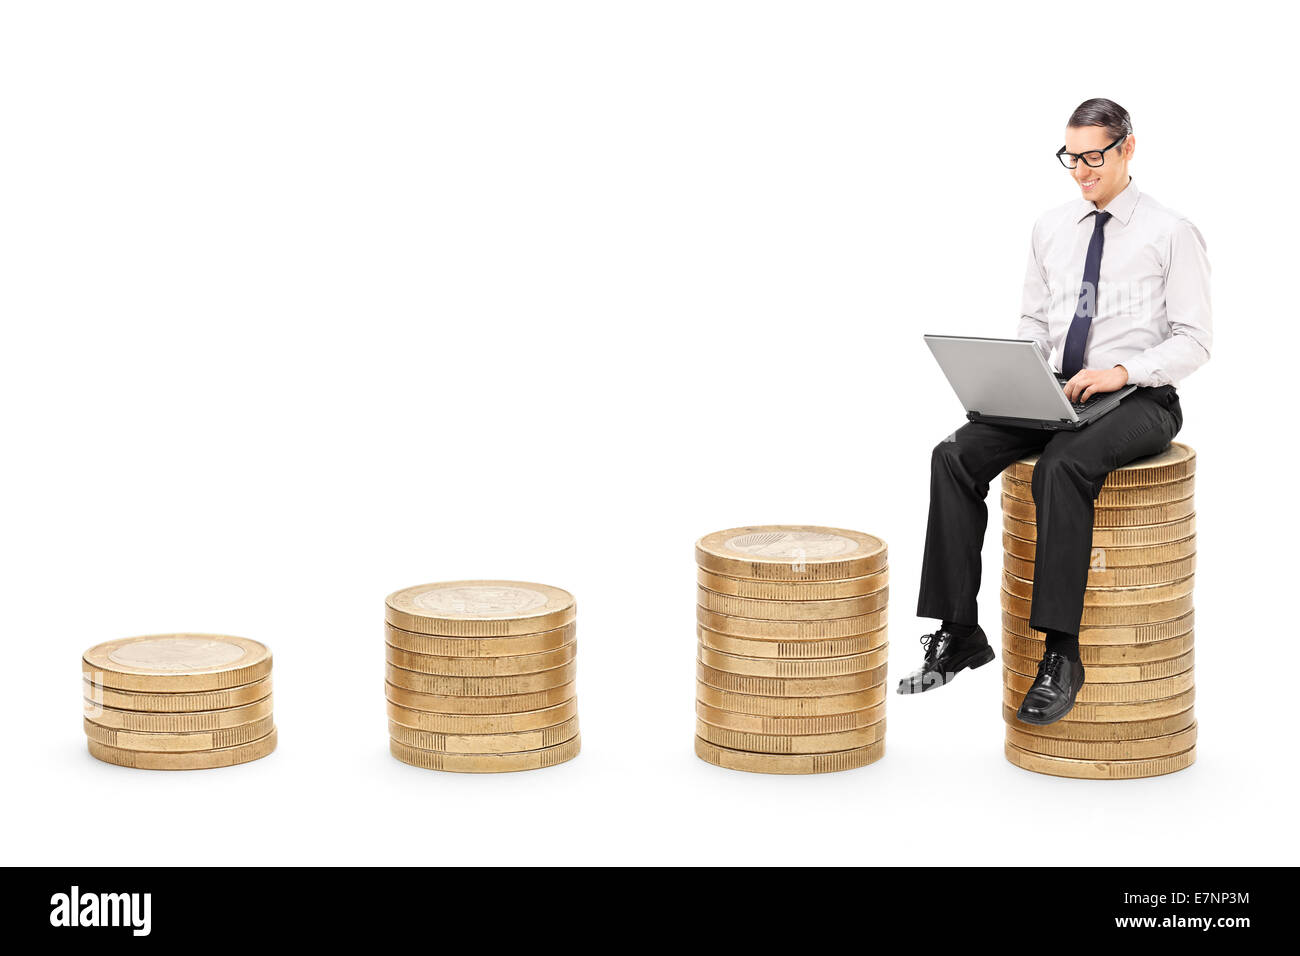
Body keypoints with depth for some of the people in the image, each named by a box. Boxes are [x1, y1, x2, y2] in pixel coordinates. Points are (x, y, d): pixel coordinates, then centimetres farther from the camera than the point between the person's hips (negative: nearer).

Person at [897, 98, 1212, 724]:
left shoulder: (1170, 233, -1)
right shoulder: (1051, 228, 15)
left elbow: (1192, 342, -5)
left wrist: (1122, 372, -20)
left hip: (1138, 400, -5)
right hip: (1056, 393, 6)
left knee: (1064, 465, -36)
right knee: (956, 455, -19)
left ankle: (1061, 654, -35)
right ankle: (957, 634, -16)